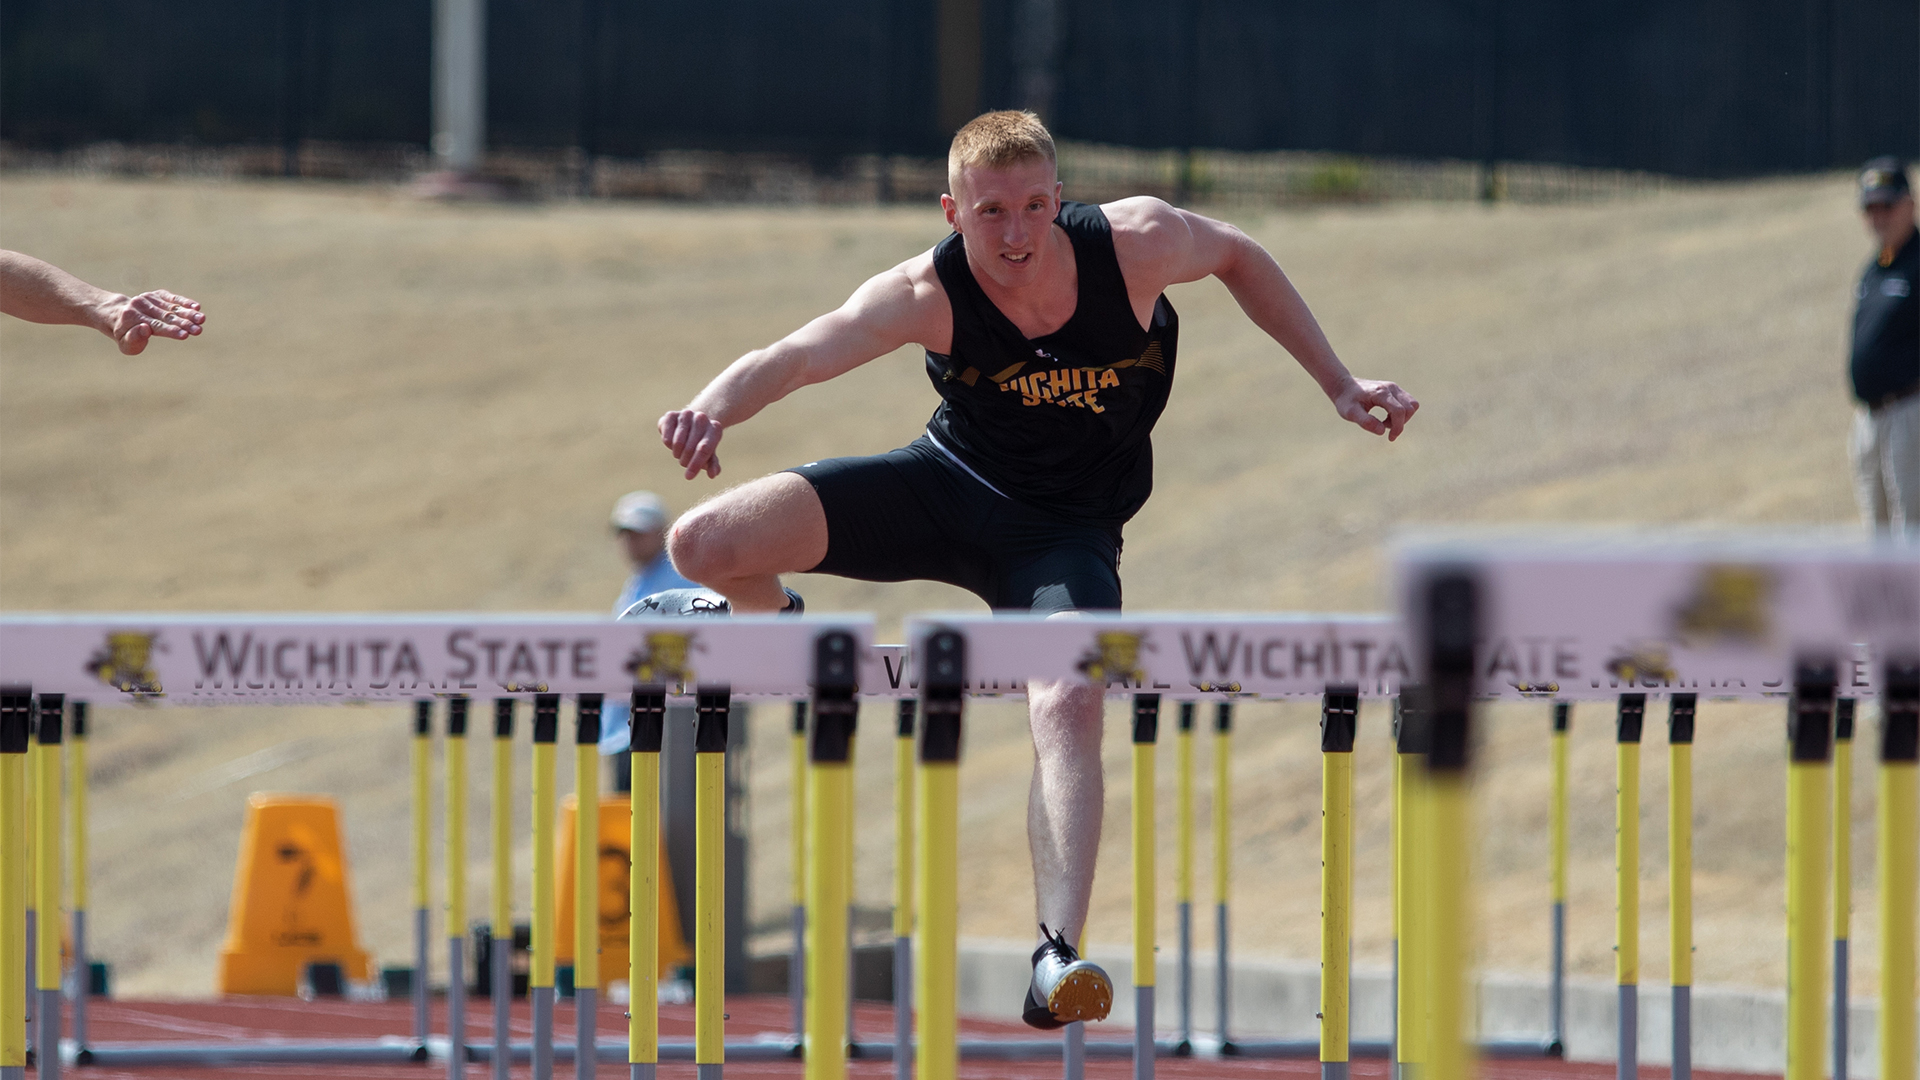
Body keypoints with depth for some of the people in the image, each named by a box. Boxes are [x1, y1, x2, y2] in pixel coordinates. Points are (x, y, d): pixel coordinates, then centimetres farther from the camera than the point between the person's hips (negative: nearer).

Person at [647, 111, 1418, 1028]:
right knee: (706, 543, -13)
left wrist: (1336, 383, 2)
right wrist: (712, 410, -60)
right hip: (950, 480, 1)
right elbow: (796, 357, -38)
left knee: (1071, 705, -31)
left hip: (1064, 531, -1)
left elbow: (1239, 257, 1)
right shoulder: (927, 296, -25)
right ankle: (762, 617, 27)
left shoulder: (1137, 245, -22)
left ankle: (1058, 959, -35)